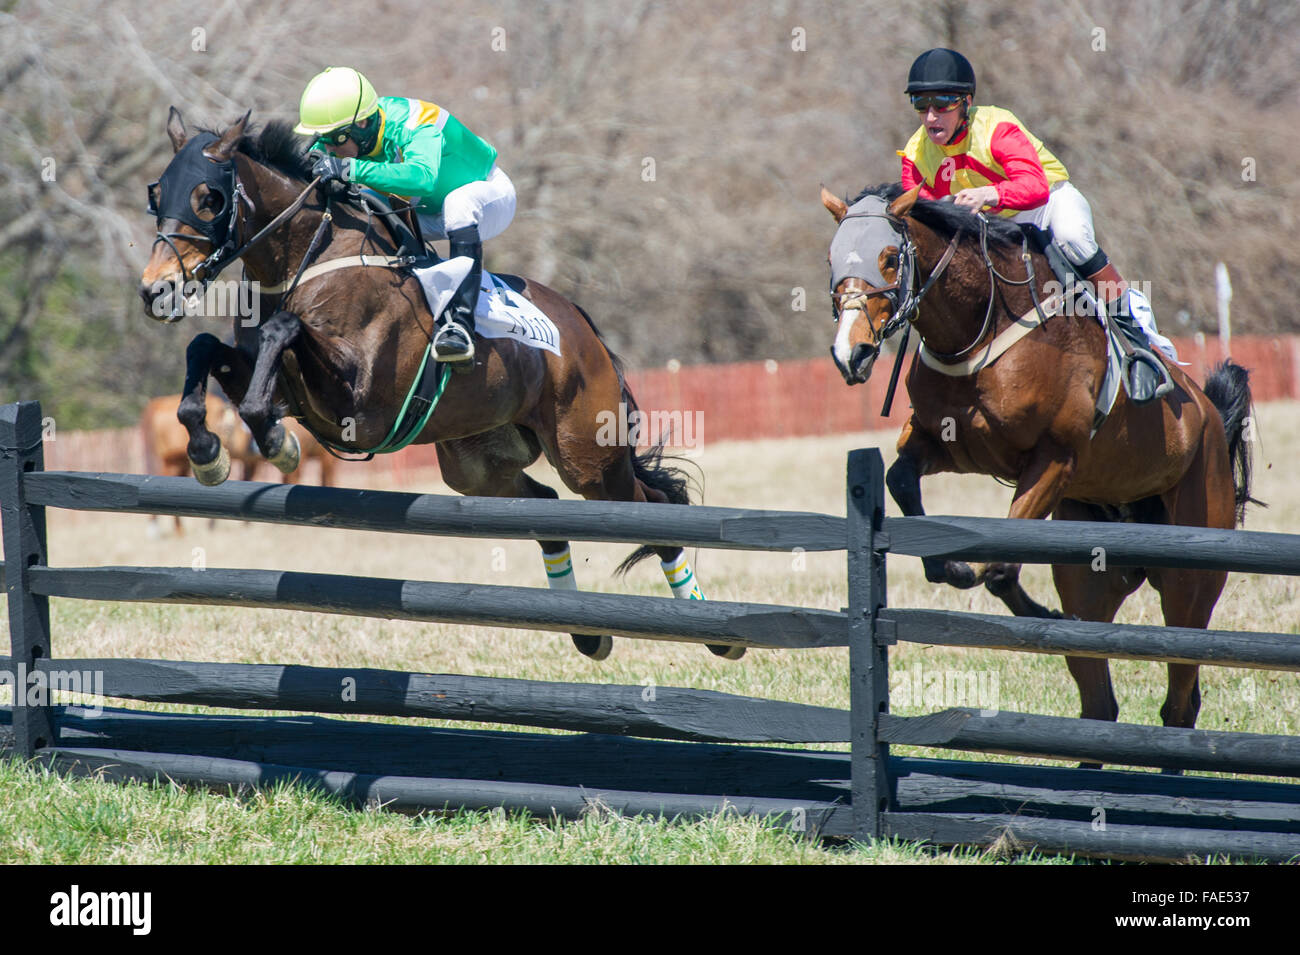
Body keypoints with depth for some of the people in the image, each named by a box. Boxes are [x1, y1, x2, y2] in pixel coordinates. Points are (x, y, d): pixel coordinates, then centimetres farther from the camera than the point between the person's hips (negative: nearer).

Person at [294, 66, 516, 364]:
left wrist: (352, 169, -65)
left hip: (489, 194, -7)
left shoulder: (413, 125, -37)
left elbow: (422, 177, -57)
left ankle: (459, 322, -47)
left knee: (459, 204, -41)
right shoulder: (345, 134, -16)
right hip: (428, 212, 7)